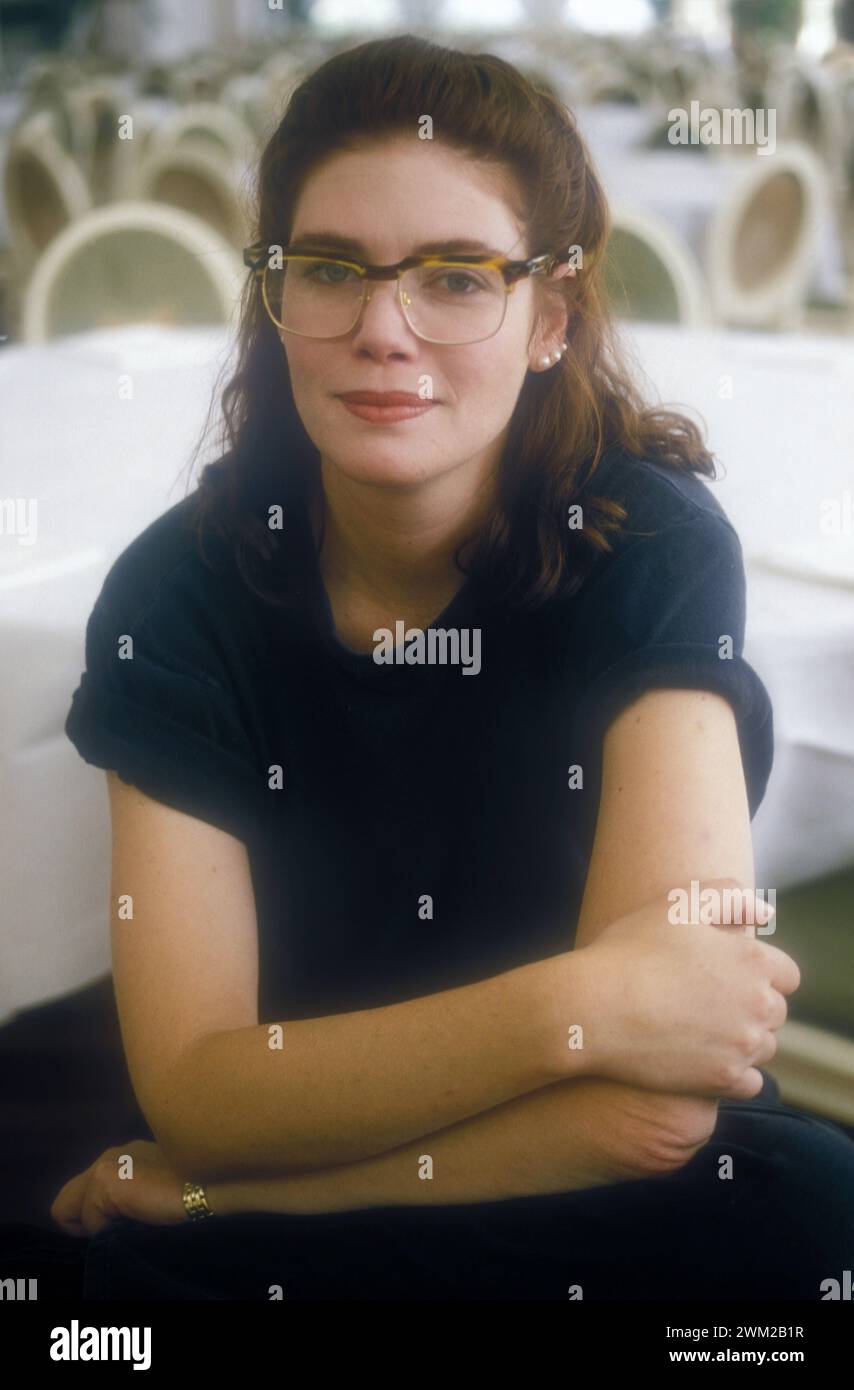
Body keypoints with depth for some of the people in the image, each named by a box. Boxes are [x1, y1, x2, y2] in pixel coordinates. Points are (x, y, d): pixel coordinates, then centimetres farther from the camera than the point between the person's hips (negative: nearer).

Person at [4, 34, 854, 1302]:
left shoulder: (652, 546, -16)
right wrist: (570, 1006, -27)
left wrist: (206, 1183, -16)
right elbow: (189, 1088, -15)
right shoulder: (177, 592, -9)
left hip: (598, 1221, 0)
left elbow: (649, 1112, -23)